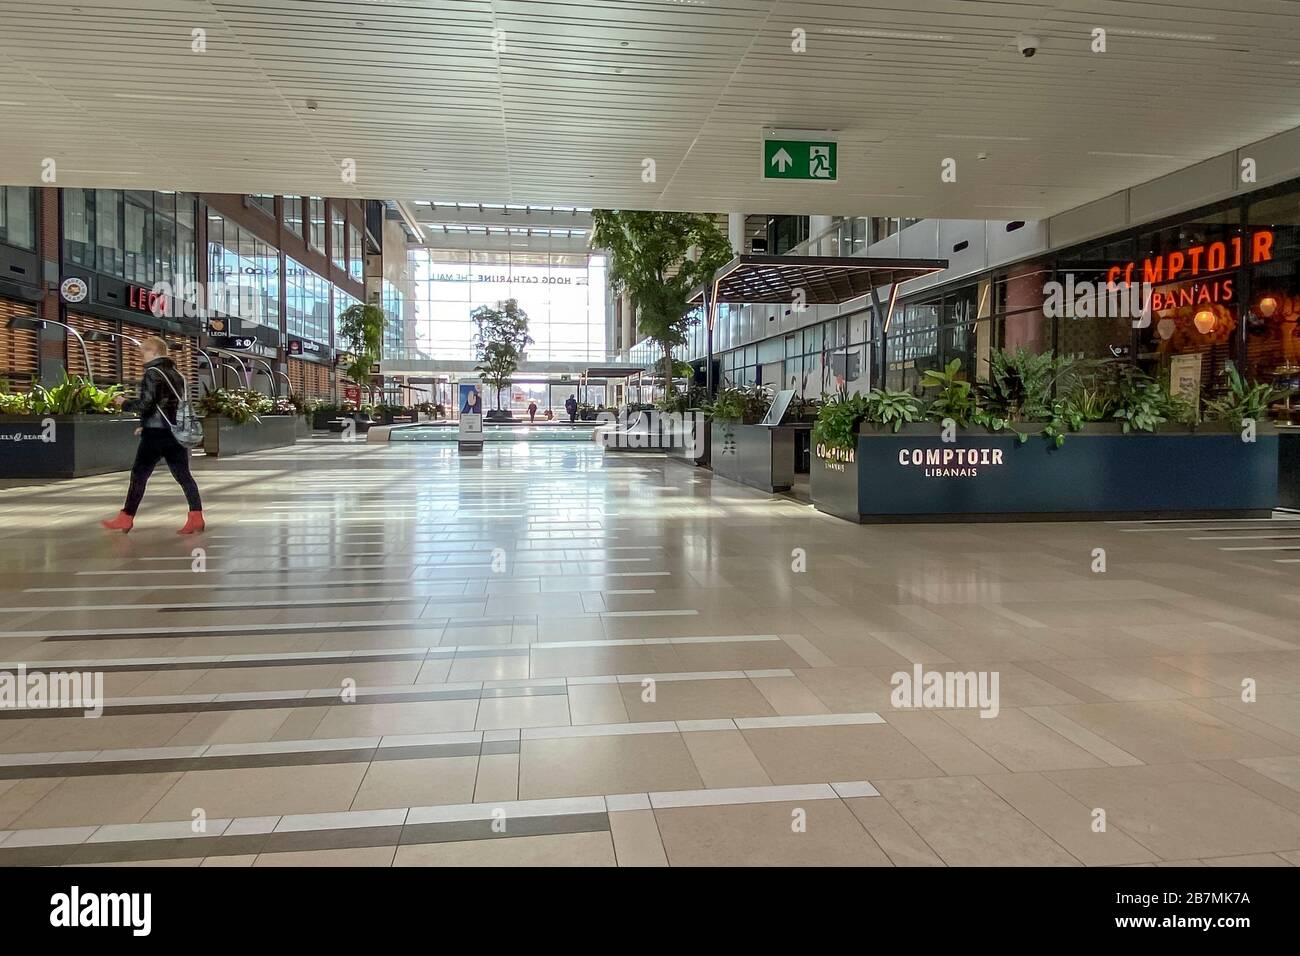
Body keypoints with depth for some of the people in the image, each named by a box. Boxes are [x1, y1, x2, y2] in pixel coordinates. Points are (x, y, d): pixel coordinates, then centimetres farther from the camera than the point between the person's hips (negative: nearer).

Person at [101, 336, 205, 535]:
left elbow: (145, 404, -16)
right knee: (183, 475, 4)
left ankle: (126, 519, 11)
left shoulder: (152, 373, -9)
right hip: (176, 432, 7)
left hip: (156, 434, -7)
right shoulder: (176, 374, 15)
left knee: (139, 475, 3)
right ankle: (196, 517, -2)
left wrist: (124, 403, 3)